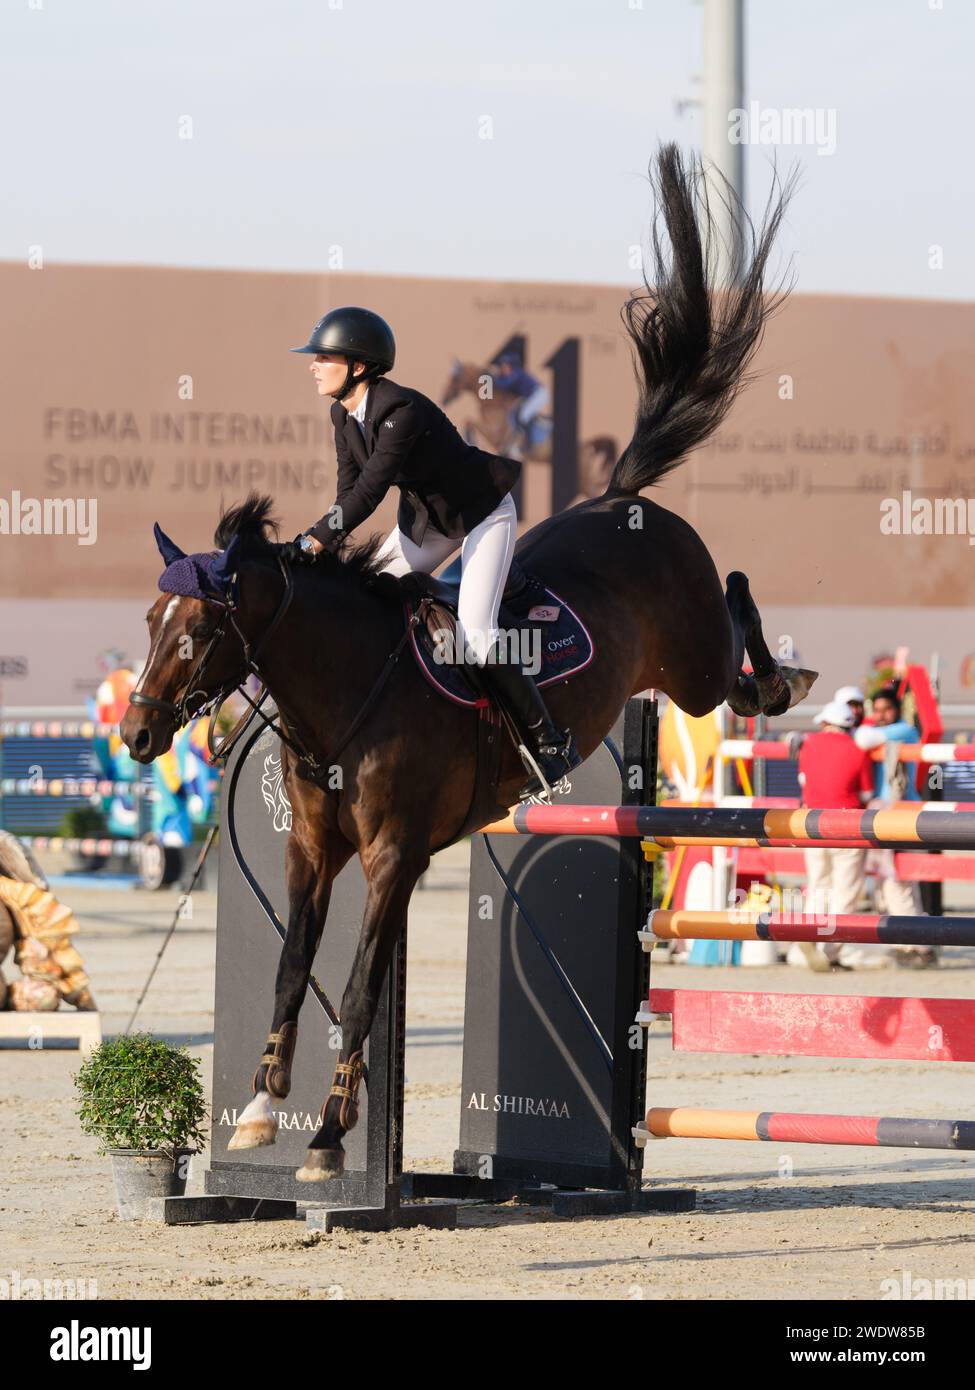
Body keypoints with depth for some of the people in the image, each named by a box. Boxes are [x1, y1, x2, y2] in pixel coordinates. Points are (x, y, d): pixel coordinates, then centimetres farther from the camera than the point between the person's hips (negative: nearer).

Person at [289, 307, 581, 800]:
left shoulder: (401, 411, -32)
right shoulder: (344, 413, -5)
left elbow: (369, 491, -38)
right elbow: (349, 490, -4)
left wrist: (312, 542, -42)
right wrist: (330, 553, -18)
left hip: (483, 513, -9)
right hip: (427, 516, 9)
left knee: (474, 637, -19)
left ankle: (549, 743, -8)